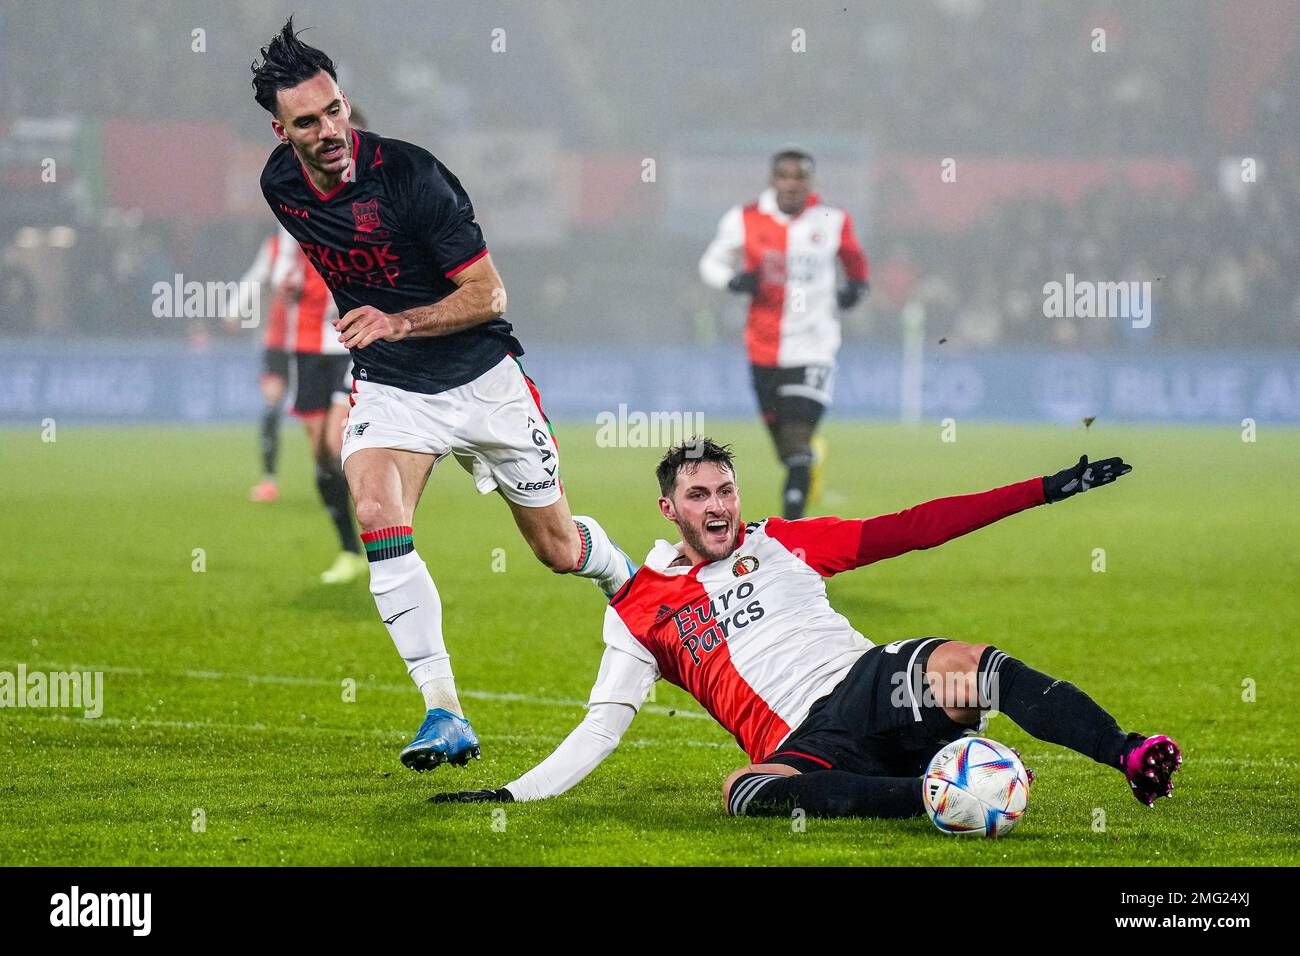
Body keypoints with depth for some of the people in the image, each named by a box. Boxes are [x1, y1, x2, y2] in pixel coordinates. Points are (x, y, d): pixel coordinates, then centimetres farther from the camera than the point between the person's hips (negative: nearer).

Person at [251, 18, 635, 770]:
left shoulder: (410, 174, -23)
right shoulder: (280, 185, -6)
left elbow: (489, 293, -21)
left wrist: (399, 323, -34)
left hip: (482, 377, -3)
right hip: (389, 390, 3)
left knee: (559, 549, 9)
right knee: (376, 512, -27)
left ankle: (627, 580, 48)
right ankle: (445, 714, -27)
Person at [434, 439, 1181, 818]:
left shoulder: (781, 543, 17)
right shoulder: (638, 610, 15)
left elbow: (911, 530, 13)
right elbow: (603, 726, 16)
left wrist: (1047, 490, 7)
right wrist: (512, 795, 4)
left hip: (870, 683, 2)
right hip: (804, 743, -2)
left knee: (974, 664, -29)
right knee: (747, 791, -38)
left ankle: (1131, 756, -42)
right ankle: (940, 792, -52)